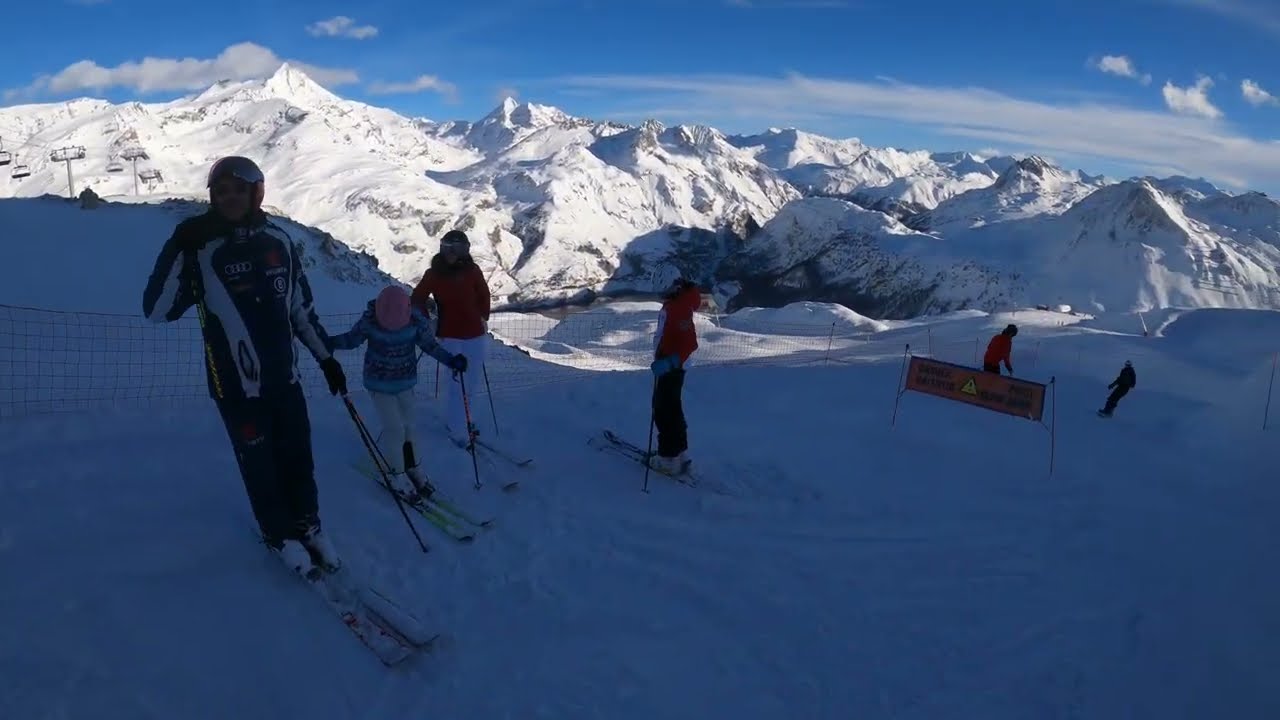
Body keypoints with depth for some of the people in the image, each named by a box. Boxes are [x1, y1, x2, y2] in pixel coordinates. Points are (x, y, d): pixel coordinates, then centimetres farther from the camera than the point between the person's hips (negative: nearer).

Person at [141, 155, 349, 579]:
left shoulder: (278, 240, 1)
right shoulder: (201, 251, -10)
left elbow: (300, 307, 10)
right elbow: (156, 311, -18)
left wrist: (326, 357, 13)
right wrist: (178, 248, -27)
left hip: (285, 377, 3)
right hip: (235, 384, -3)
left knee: (298, 456, 13)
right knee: (259, 463, 11)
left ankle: (307, 525, 36)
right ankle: (279, 534, 33)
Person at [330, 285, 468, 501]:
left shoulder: (417, 320, -19)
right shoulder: (369, 320, -23)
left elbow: (430, 345, -5)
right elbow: (352, 339, -6)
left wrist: (451, 360, -16)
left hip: (405, 381, 2)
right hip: (379, 383, -2)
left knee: (407, 426, 14)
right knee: (394, 428, -5)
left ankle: (411, 468, 33)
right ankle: (398, 474, 14)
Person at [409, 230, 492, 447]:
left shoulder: (472, 270, -2)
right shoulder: (433, 273, -6)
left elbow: (484, 296, 10)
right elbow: (417, 300, 3)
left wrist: (483, 318, 5)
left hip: (476, 334, 3)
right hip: (451, 337, -3)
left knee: (474, 380, 14)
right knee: (459, 382, -3)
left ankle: (456, 418, 37)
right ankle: (458, 431, 11)